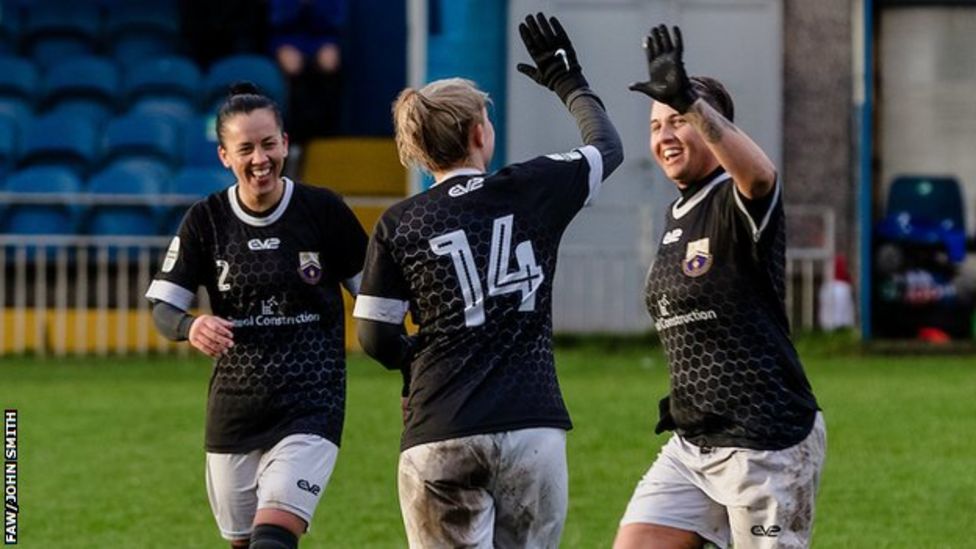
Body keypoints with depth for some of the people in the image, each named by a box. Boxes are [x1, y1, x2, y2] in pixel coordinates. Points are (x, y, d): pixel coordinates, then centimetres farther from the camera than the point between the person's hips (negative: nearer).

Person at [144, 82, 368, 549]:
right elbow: (161, 307, -1)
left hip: (311, 405, -3)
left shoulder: (323, 211, -5)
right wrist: (190, 328, -24)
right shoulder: (206, 220, -1)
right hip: (233, 408, 3)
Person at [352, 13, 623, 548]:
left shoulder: (397, 226, 2)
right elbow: (606, 147, 22)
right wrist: (570, 83, 37)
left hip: (437, 439, 0)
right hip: (530, 428, 1)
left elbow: (377, 338, 3)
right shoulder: (533, 190, 3)